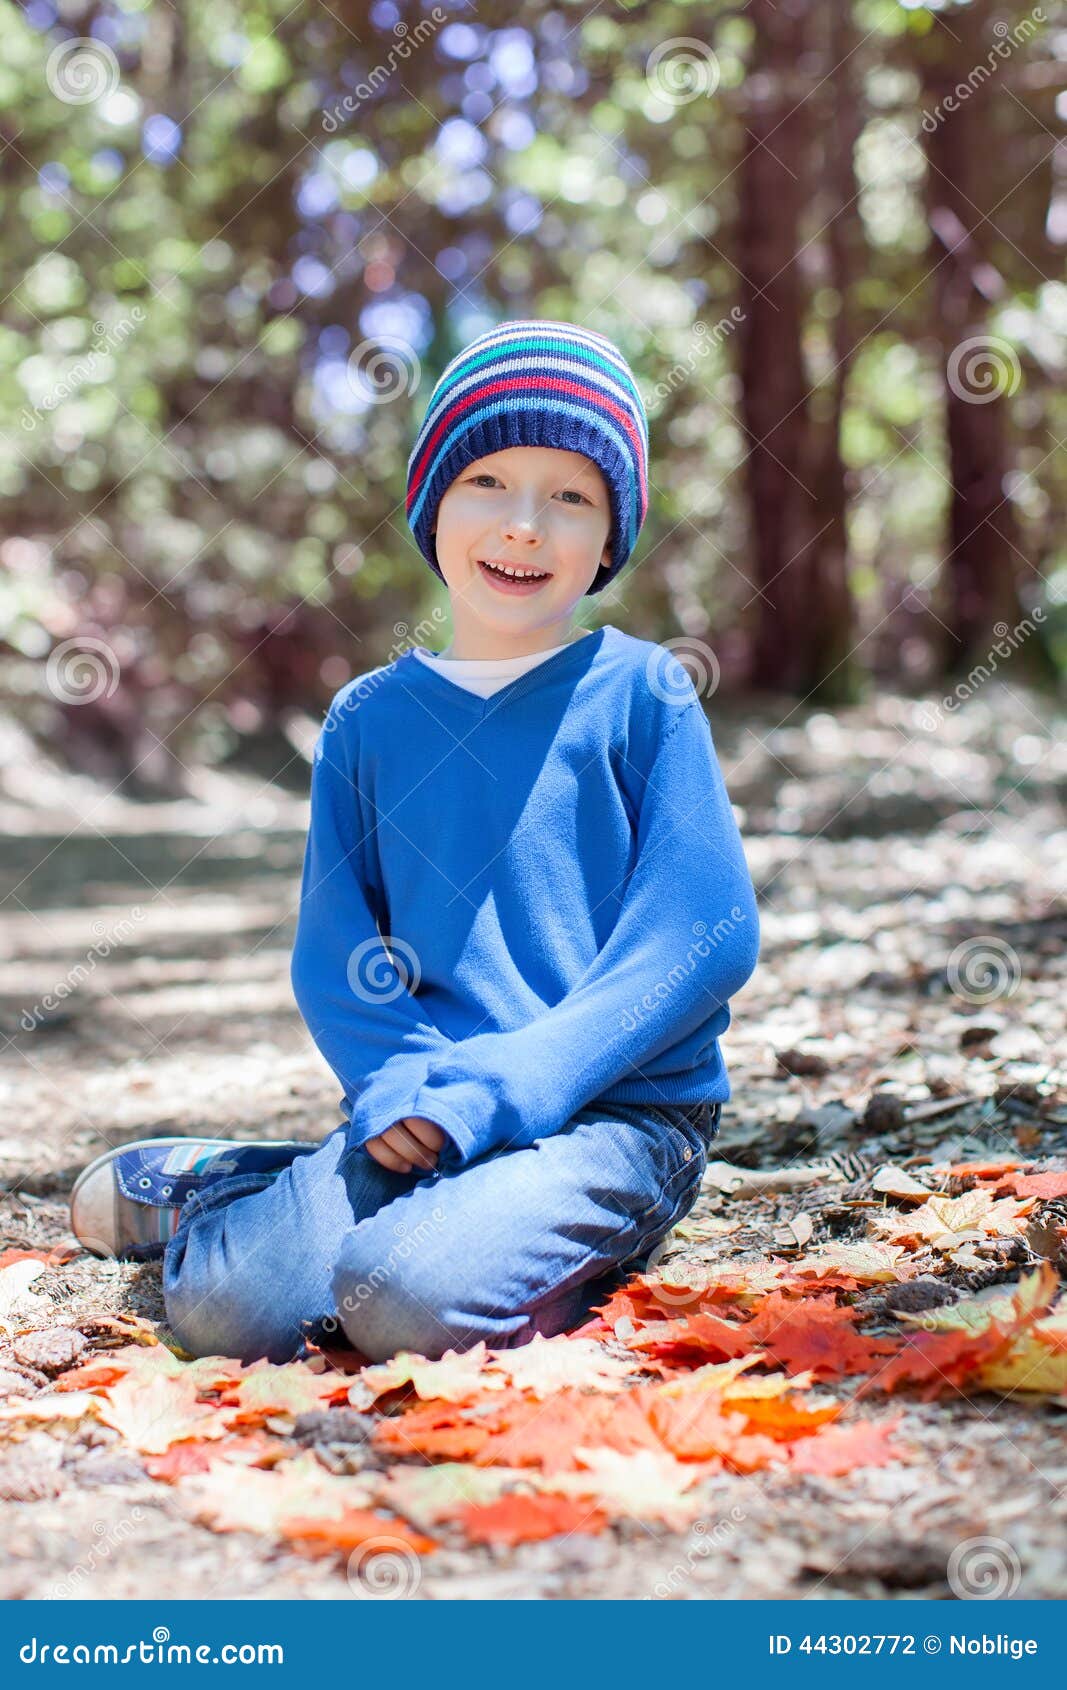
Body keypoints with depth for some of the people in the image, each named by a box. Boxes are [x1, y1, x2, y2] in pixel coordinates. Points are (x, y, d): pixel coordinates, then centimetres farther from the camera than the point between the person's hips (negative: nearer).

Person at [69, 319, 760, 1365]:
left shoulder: (642, 692, 0)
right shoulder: (369, 720, 10)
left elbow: (706, 930, -8)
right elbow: (332, 949, 9)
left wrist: (507, 1082, -16)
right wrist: (396, 1082, -12)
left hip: (623, 1108, -3)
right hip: (424, 1108, 3)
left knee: (411, 1300, -30)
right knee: (232, 1309, -17)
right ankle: (189, 1189, 17)